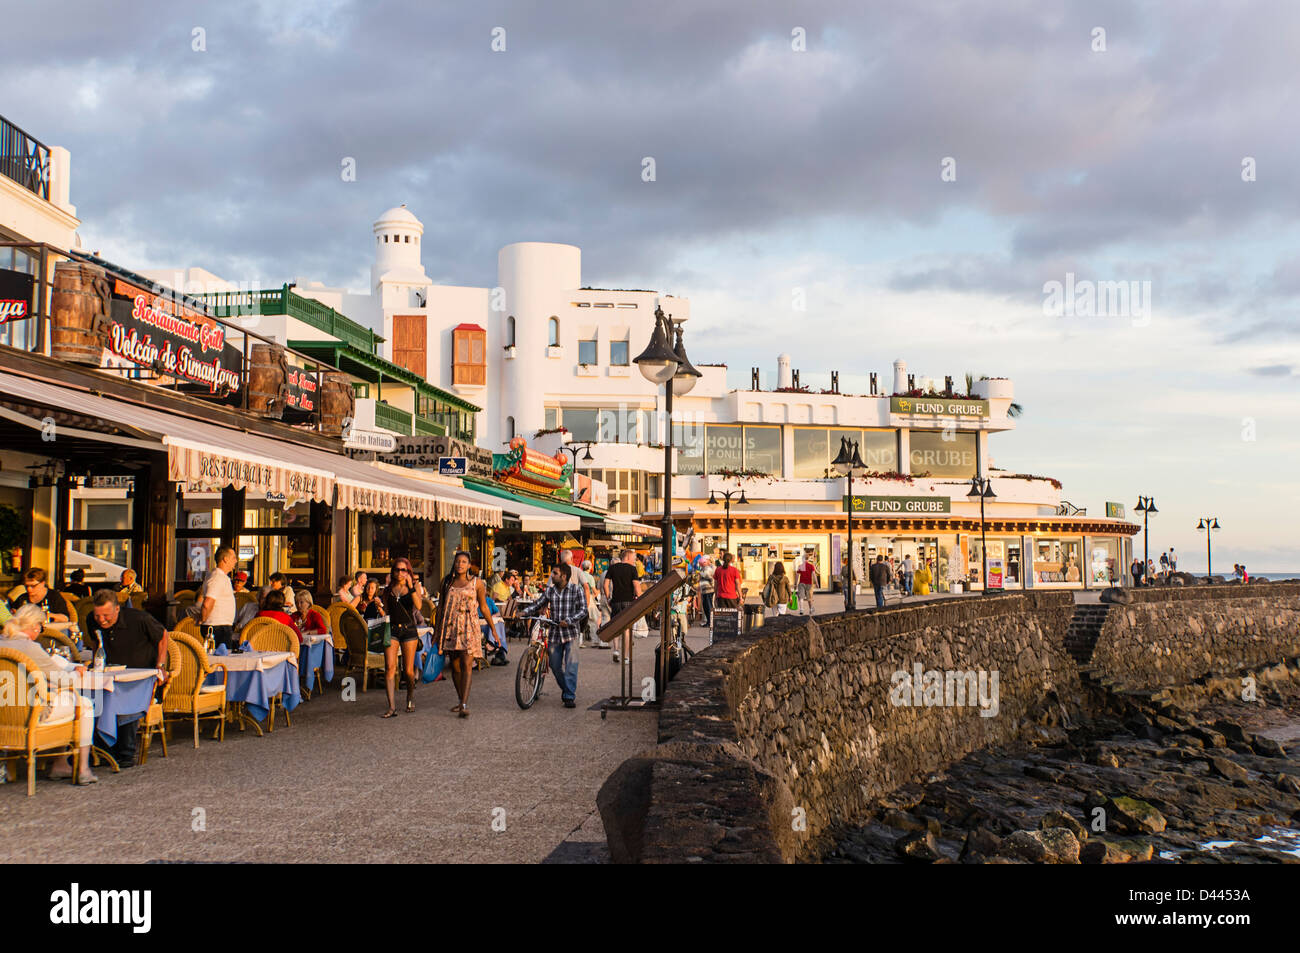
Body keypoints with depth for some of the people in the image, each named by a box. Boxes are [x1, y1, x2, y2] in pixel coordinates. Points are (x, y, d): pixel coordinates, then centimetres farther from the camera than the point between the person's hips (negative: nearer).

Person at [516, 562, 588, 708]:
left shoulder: (576, 590, -4)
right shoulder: (549, 590, 8)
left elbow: (583, 610, -9)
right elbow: (538, 604, 11)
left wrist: (569, 621, -22)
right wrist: (525, 611, -7)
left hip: (571, 632, -4)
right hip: (555, 634, 4)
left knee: (571, 666, -10)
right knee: (555, 666, 8)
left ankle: (570, 697, -5)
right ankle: (565, 689, 32)